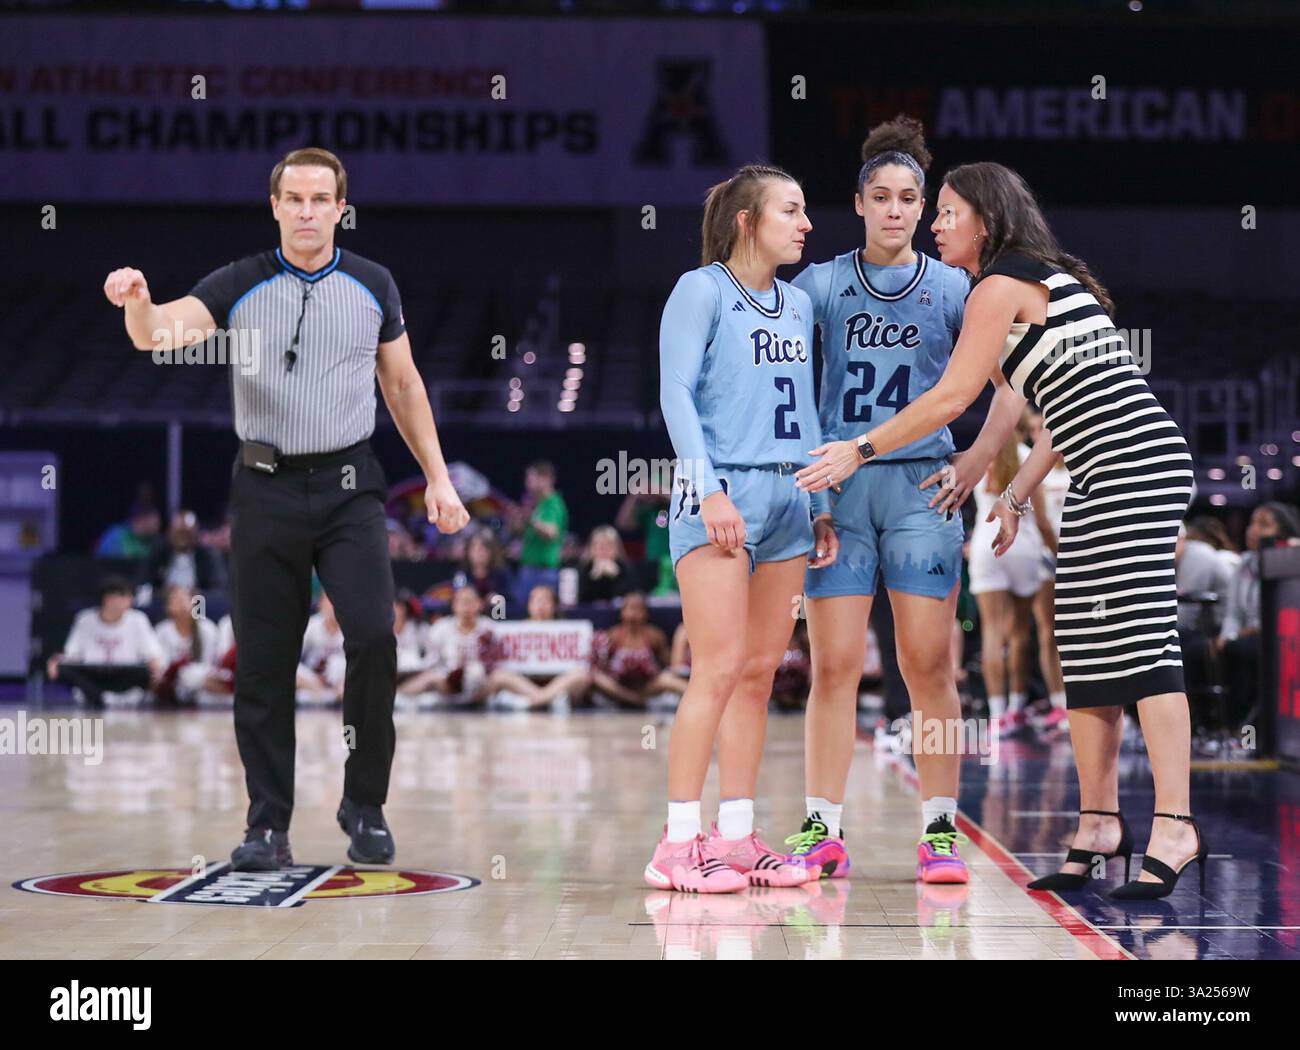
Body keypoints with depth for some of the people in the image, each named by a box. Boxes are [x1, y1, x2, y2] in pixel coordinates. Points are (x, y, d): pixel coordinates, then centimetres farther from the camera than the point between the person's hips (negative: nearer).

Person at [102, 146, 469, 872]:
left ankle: (365, 806, 4)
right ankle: (269, 826, 11)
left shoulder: (373, 286, 7)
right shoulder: (239, 286, 2)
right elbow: (162, 333, -13)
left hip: (349, 485, 0)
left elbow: (403, 384, 15)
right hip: (266, 487, 0)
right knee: (263, 662, 1)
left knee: (374, 636, -14)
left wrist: (438, 476, 10)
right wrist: (138, 303, -36)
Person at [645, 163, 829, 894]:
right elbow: (676, 393, -8)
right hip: (722, 493, -7)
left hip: (787, 497, 7)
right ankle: (679, 844, -7)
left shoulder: (799, 304, 17)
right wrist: (709, 489, -17)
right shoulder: (703, 290, -2)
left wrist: (823, 503, 14)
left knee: (760, 673, 6)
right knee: (719, 669, -12)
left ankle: (736, 838, 12)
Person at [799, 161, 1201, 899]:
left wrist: (859, 451, -1)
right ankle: (1099, 827, 11)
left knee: (1142, 643, -14)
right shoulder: (1050, 280, 23)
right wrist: (1018, 494, 21)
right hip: (1109, 476, 10)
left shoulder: (1002, 286, -5)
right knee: (1085, 654, 8)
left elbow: (950, 399, -8)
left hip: (1133, 465, -10)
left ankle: (1175, 830, -18)